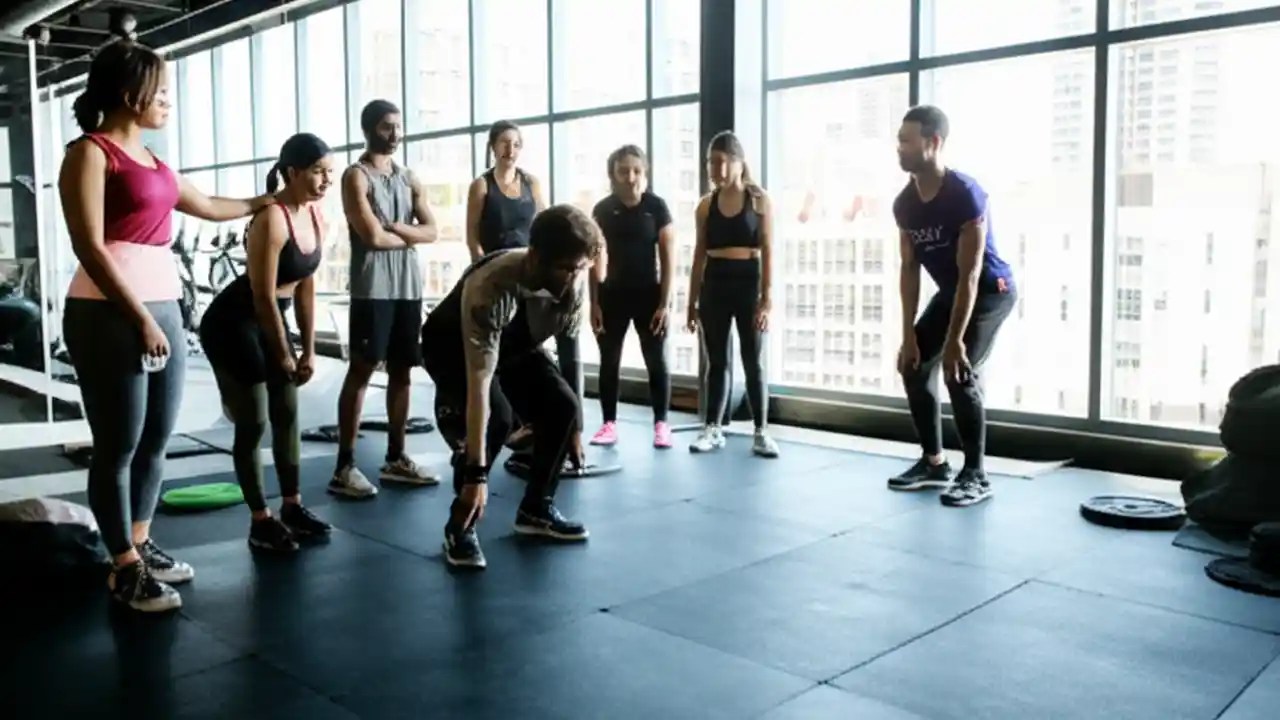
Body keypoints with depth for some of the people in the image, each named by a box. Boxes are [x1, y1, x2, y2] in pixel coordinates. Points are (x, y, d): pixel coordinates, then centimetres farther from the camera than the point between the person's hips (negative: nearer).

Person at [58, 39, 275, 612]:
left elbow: (208, 206, 34)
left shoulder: (150, 160, 18)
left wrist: (266, 201, 45)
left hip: (165, 308, 8)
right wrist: (140, 319, -17)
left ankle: (141, 545, 24)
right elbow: (89, 248, -13)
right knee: (119, 447, 0)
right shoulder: (90, 153, -5)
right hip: (110, 314, -8)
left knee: (156, 441, 10)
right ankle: (125, 568, 10)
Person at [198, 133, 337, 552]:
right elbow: (264, 296, -22)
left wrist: (309, 350, 6)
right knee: (254, 423, -4)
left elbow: (306, 288, 6)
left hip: (269, 321, 8)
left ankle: (292, 507, 22)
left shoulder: (314, 216, 0)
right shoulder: (271, 219, -25)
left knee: (288, 415, 10)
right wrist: (283, 355, -13)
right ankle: (261, 522, 6)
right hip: (231, 324, -8)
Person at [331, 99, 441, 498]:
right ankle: (344, 467, -4)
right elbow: (372, 236, -14)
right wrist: (408, 236, 1)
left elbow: (431, 231, 6)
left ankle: (396, 458, 18)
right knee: (361, 370, -7)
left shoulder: (410, 179, 17)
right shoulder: (356, 176, -2)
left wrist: (395, 227, -9)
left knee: (402, 371, 9)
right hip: (372, 288, -7)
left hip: (409, 287, 7)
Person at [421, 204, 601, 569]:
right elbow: (479, 385, -44)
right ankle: (459, 526, -9)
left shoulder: (574, 283, -24)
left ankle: (536, 509, 9)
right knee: (496, 418, -29)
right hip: (452, 347, -5)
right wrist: (476, 474, -45)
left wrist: (574, 424, -5)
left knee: (562, 407, -14)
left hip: (516, 345, 6)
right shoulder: (489, 288, -42)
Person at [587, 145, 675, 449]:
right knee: (609, 361, 6)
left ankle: (661, 424, 10)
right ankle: (609, 424, 14)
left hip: (648, 293, -2)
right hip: (613, 293, 2)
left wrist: (665, 302, -9)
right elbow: (595, 259, 4)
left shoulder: (656, 206, -5)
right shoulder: (603, 210, 0)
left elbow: (668, 258, -5)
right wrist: (594, 303, 0)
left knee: (657, 361, 1)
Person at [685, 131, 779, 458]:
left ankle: (761, 433, 10)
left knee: (753, 362, 3)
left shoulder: (759, 200, -1)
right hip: (714, 285, 3)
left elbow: (768, 253, -4)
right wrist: (692, 302, 8)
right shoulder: (706, 205, 6)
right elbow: (699, 255, 9)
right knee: (717, 362, 8)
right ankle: (712, 429, 16)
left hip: (748, 283, -2)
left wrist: (766, 299, -11)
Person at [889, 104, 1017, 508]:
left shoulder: (965, 195, -27)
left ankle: (975, 475, -7)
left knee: (959, 373, -20)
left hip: (991, 291, -8)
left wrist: (955, 340, -28)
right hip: (950, 291, 8)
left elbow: (970, 273, -27)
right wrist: (909, 335, -6)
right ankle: (934, 463, 16)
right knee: (914, 367, 4)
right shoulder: (905, 203, -6)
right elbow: (909, 269, -2)